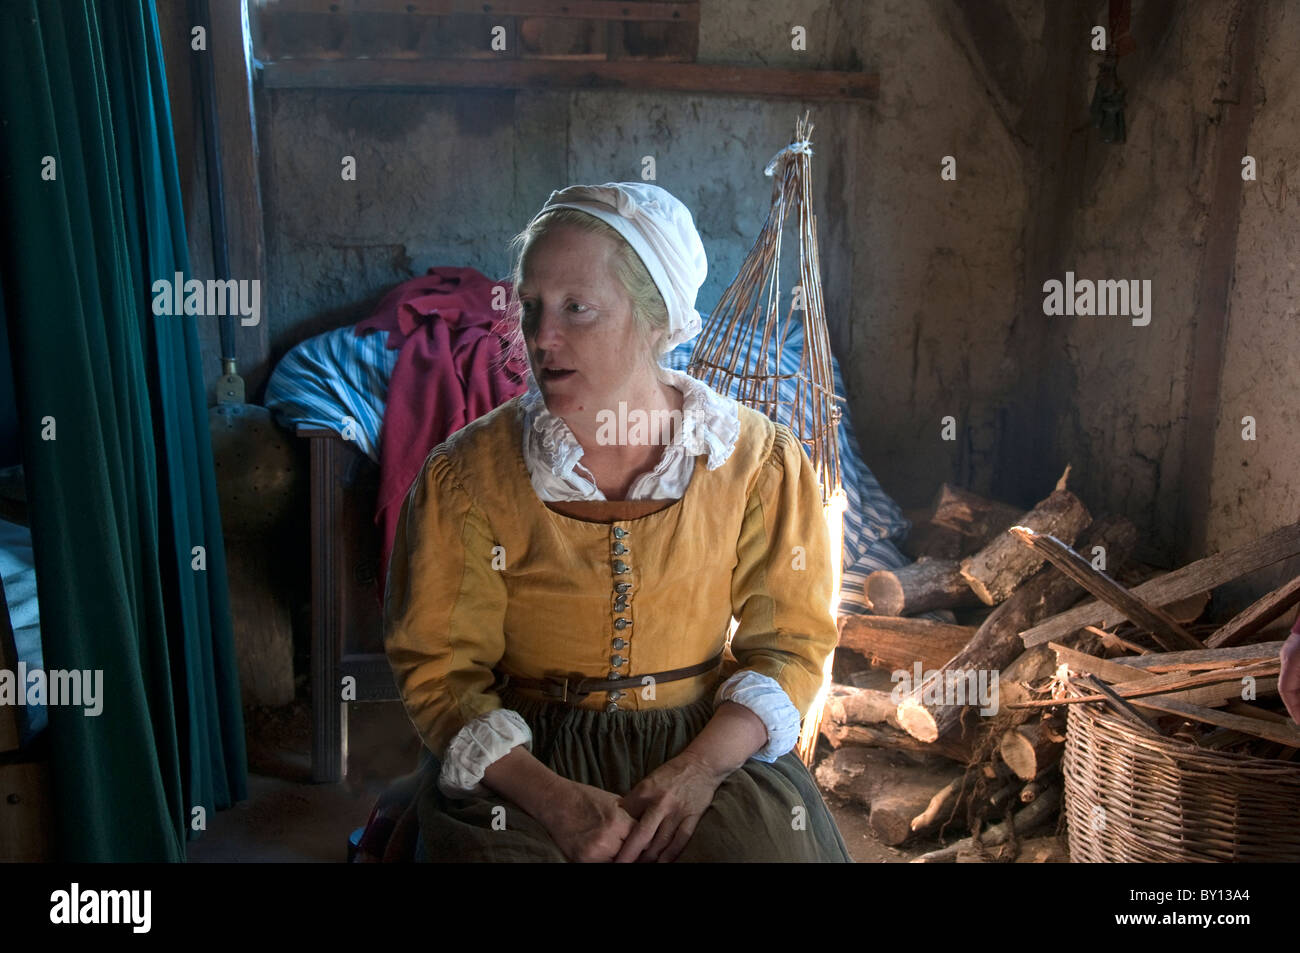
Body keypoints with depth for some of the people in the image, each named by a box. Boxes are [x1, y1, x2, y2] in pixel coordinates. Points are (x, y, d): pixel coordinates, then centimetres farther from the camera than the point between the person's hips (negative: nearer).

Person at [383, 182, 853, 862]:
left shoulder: (758, 461, -3)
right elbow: (439, 667, -4)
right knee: (488, 847, -28)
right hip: (522, 759, 0)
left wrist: (699, 768, -16)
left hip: (709, 746, 1)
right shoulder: (466, 475, -5)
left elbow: (791, 640, 1)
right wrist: (553, 797, -19)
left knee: (767, 844, -26)